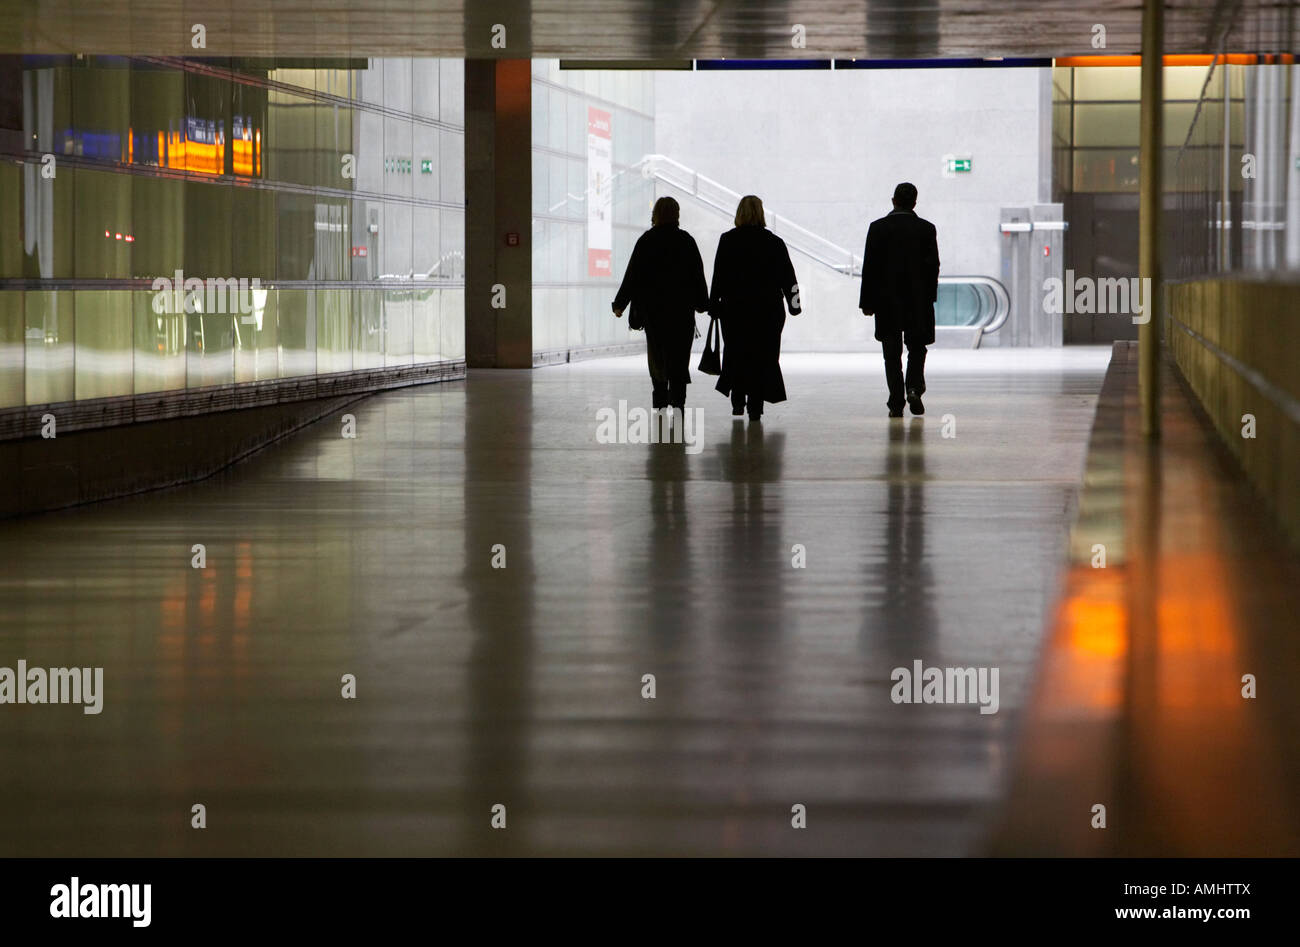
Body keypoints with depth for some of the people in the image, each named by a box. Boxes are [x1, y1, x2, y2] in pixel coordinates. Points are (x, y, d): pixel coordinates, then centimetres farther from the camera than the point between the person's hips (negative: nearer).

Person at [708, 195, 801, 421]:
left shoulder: (727, 240, -4)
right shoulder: (774, 242, -1)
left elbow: (719, 275, -5)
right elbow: (787, 275, 3)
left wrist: (714, 303, 1)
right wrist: (793, 304, 12)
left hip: (734, 306, 0)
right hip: (768, 309, 0)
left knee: (736, 354, 13)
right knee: (762, 355, 3)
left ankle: (738, 400, 11)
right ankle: (755, 404, -2)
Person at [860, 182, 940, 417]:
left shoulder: (878, 228, -4)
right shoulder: (926, 229, -2)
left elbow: (870, 266, -4)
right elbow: (933, 266, -1)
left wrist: (867, 301, 1)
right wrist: (929, 297, 9)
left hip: (887, 301, -1)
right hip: (918, 301, 1)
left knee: (892, 353, 5)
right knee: (917, 347, 14)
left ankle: (896, 403, 1)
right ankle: (914, 388, -7)